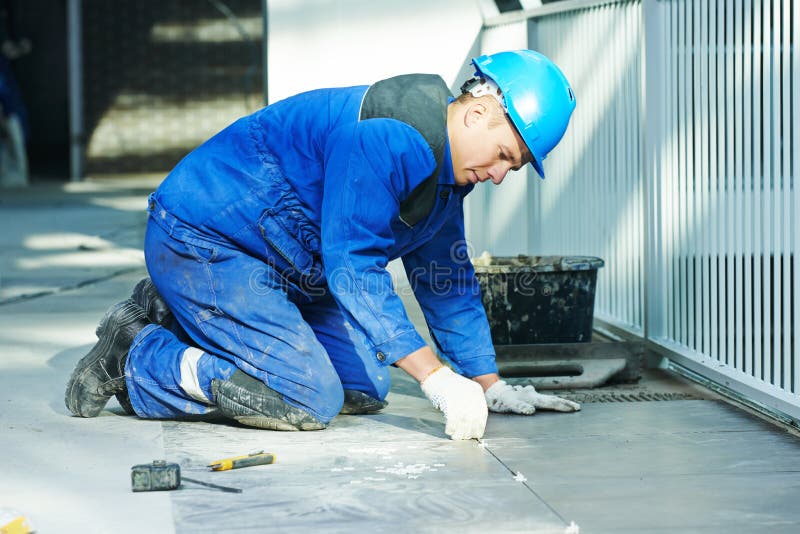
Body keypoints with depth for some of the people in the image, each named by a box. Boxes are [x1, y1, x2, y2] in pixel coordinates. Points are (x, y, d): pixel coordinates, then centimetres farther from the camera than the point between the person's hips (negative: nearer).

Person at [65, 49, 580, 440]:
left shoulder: (445, 165, 5)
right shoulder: (387, 139, -27)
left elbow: (448, 278, 16)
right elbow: (352, 266, -30)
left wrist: (491, 387, 14)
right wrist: (438, 379, -33)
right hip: (201, 242, -10)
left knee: (364, 389, 7)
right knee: (310, 402, -18)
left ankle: (177, 320, 14)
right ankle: (136, 357, -4)